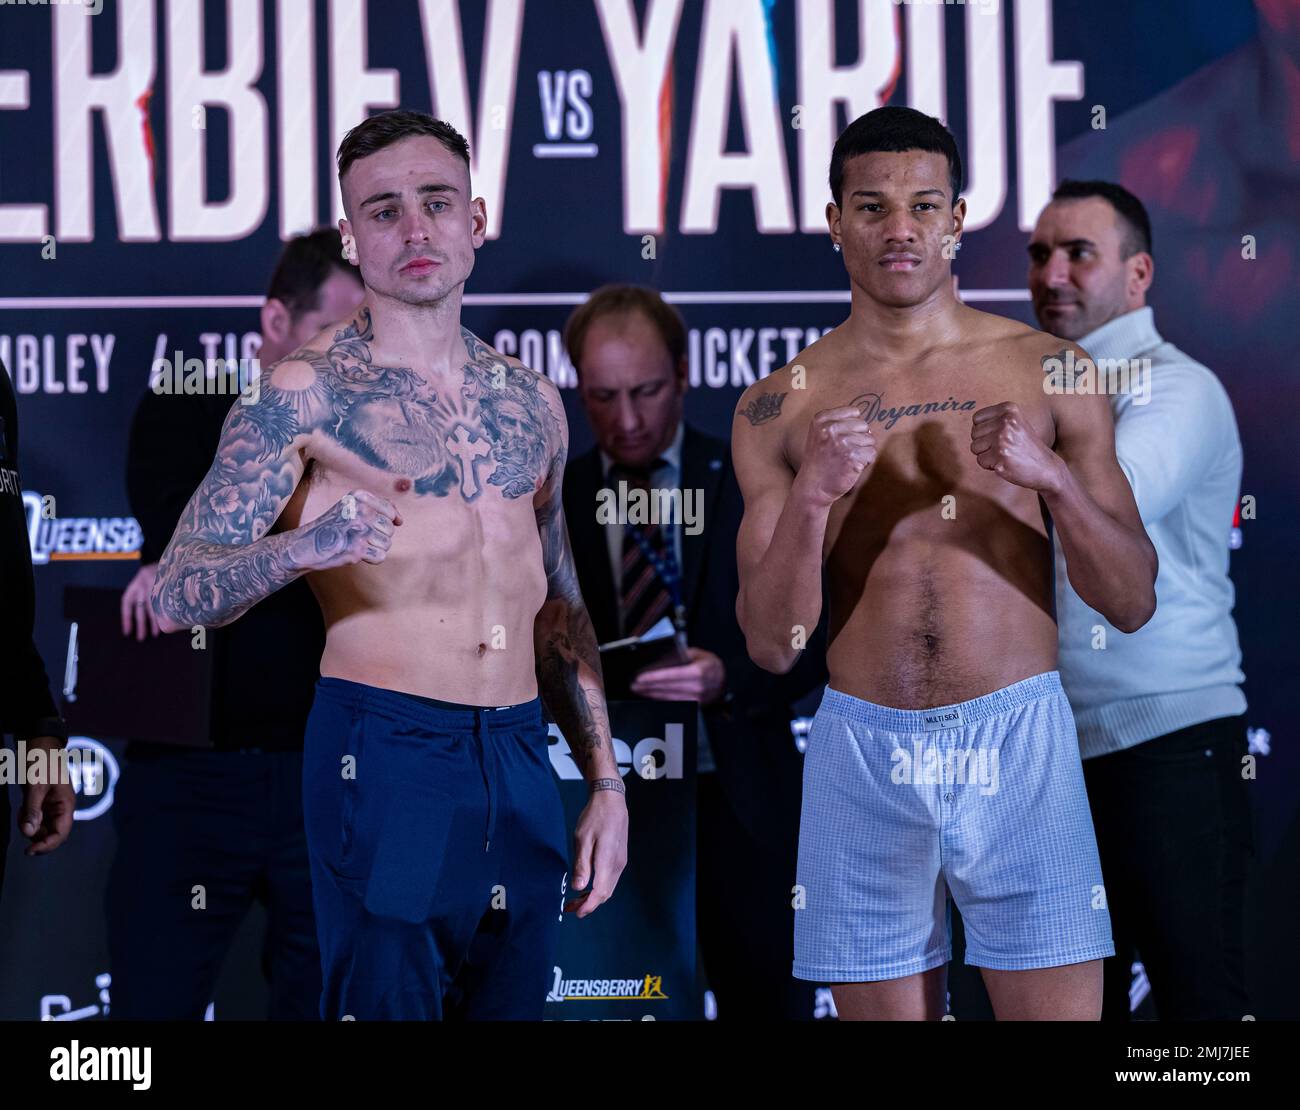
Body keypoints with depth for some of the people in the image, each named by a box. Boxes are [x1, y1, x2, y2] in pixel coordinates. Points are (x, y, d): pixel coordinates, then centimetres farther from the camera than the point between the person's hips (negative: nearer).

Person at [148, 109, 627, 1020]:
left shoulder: (530, 402, 14)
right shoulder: (306, 392, -3)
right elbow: (174, 595, -11)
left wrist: (605, 783, 17)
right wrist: (304, 545, -30)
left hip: (522, 763, 5)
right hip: (386, 752, -5)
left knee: (512, 1003, 8)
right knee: (386, 1002, -7)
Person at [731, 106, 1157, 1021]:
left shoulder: (1047, 373, 3)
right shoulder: (781, 409, 6)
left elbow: (1134, 603, 2)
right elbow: (771, 644, 2)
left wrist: (1054, 477, -15)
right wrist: (810, 497, -14)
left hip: (1018, 742, -1)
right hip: (863, 752, 1)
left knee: (1059, 1009, -5)